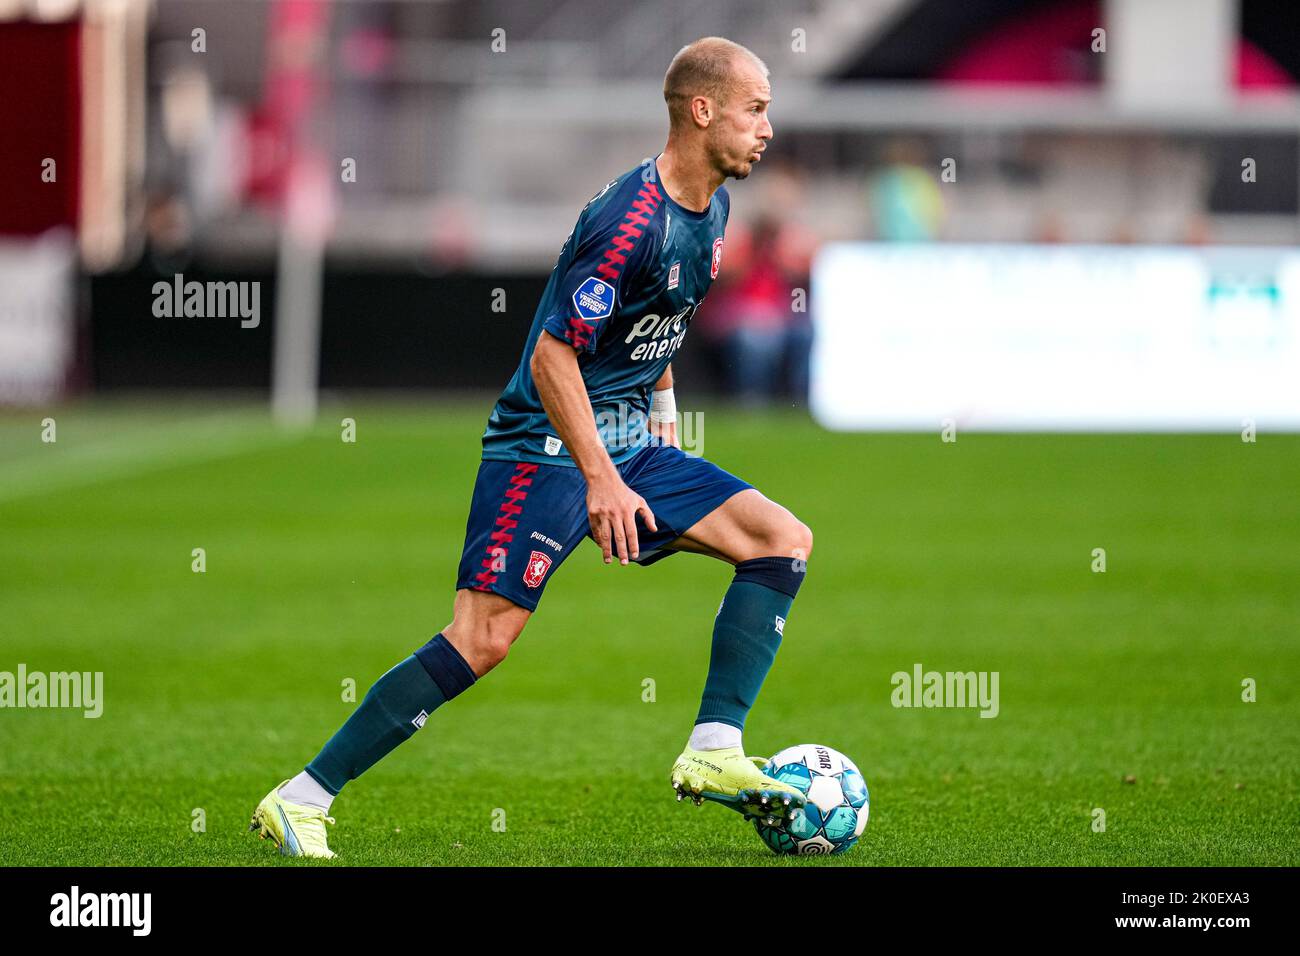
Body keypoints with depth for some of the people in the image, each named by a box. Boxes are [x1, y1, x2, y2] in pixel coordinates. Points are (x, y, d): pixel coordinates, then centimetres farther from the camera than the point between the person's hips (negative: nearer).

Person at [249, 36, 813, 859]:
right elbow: (554, 356, -22)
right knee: (484, 638, -17)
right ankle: (301, 803, -12)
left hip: (629, 443, 9)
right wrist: (601, 482, -24)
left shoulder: (712, 207, 8)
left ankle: (713, 753, -4)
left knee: (785, 541, -2)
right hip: (545, 447, -9)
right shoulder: (631, 218, -21)